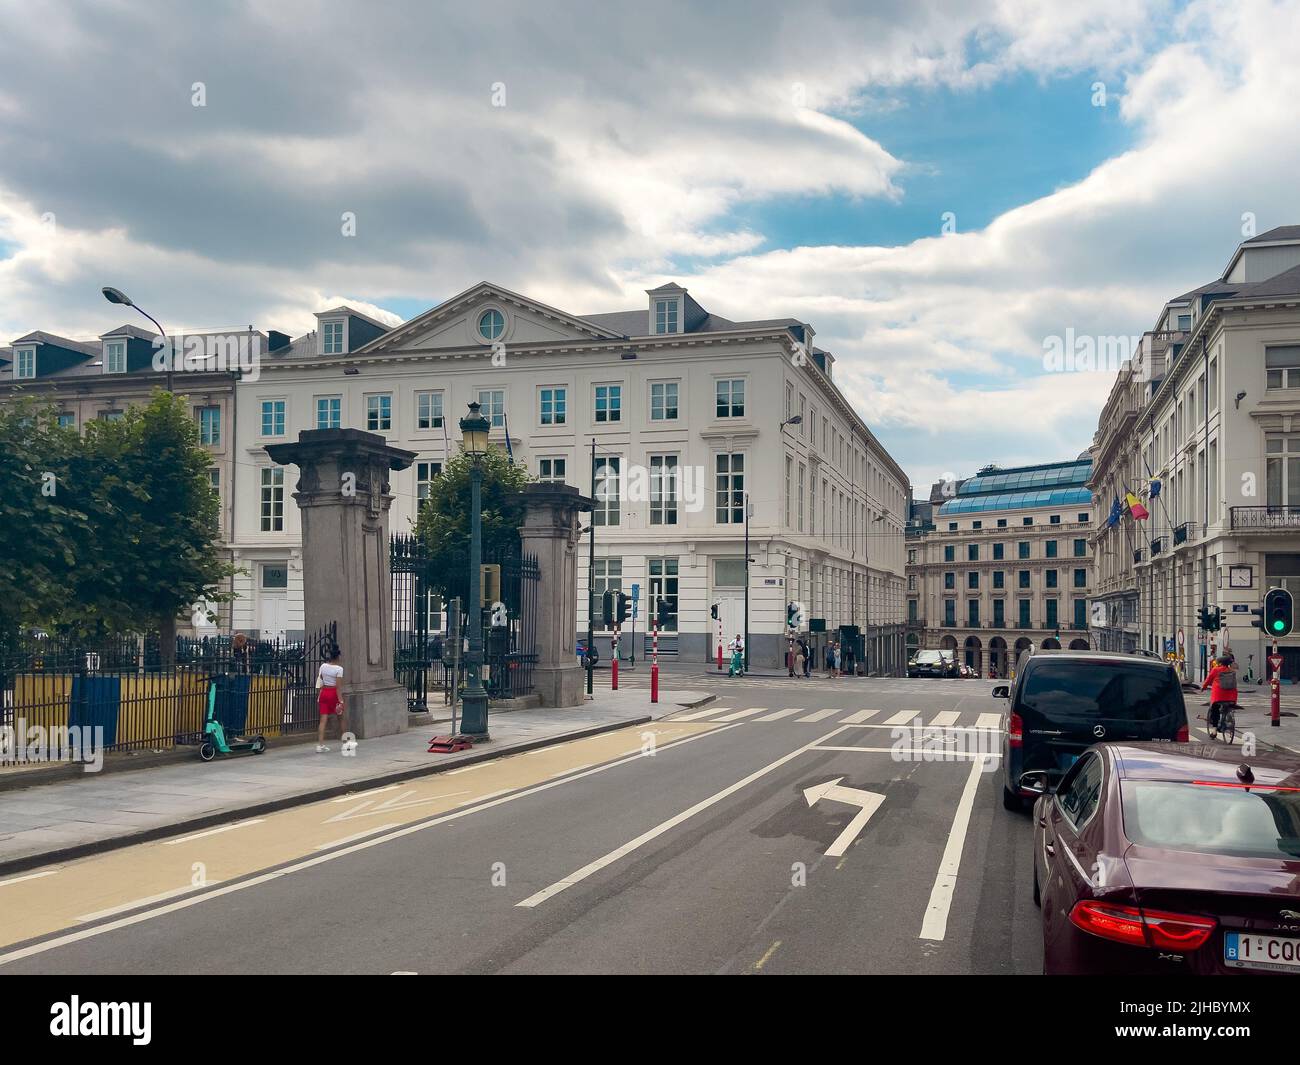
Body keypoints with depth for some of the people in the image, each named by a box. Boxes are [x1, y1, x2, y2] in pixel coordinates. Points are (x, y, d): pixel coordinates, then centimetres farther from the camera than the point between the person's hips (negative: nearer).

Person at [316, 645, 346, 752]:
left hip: (324, 692, 4)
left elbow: (319, 681, 7)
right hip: (334, 693, -4)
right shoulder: (339, 669, -13)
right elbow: (338, 687, -16)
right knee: (342, 718, 15)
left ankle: (320, 744, -7)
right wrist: (341, 701, -15)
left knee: (323, 719, 1)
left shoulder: (323, 666, 2)